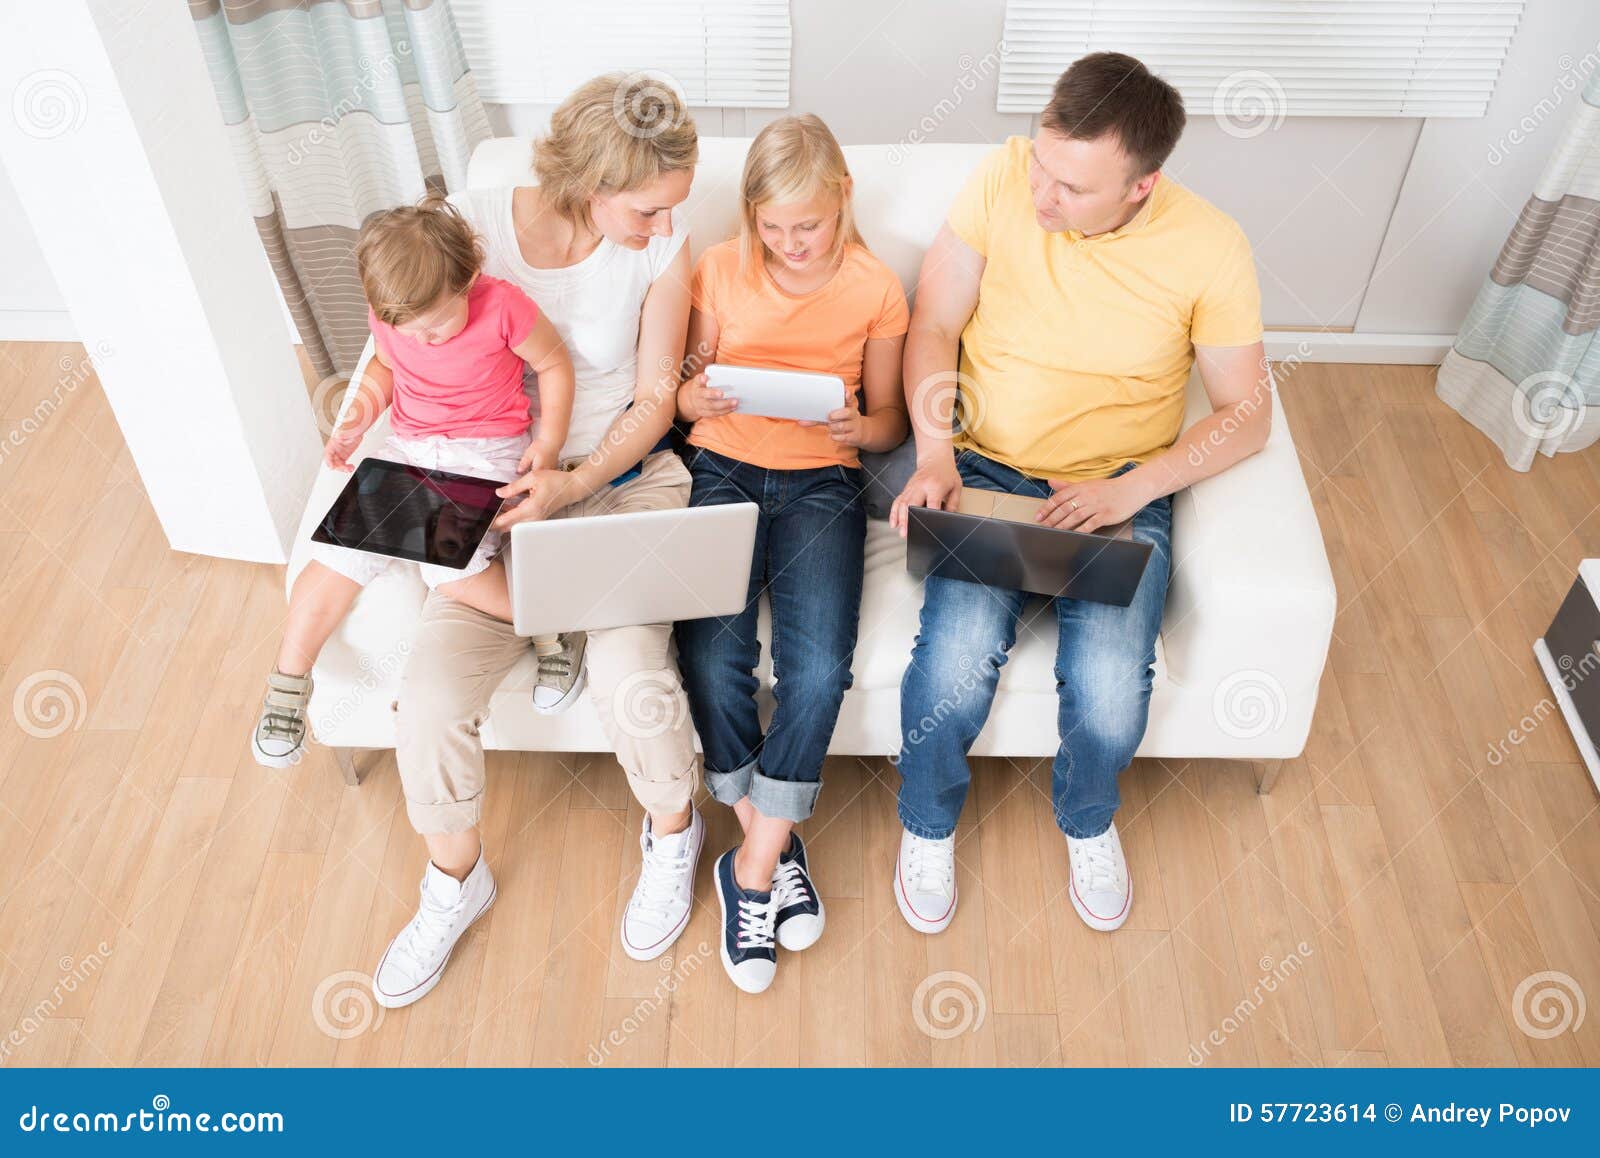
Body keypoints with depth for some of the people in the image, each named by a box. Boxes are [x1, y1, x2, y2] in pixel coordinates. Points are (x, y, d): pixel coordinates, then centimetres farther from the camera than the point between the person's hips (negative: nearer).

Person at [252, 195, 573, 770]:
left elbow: (554, 364, -4)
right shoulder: (388, 314, -4)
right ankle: (288, 685, 8)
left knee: (449, 561, -29)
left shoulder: (503, 307, -18)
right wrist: (361, 411, -1)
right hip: (406, 449, 5)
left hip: (488, 453, -4)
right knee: (342, 547, -9)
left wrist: (549, 443, -12)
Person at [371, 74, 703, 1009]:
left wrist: (574, 485, -18)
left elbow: (654, 398, -4)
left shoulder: (664, 245, -9)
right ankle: (457, 877, 17)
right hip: (498, 494, 1)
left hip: (624, 480, -1)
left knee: (630, 669, -27)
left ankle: (673, 832, 9)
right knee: (433, 693, -16)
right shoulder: (469, 225, -10)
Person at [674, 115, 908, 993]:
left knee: (819, 665, -25)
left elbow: (889, 421, 10)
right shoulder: (720, 271, 7)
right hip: (722, 467, 1)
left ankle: (752, 866, -9)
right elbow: (685, 394, 13)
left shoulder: (875, 289, 4)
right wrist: (696, 398, -11)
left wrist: (857, 427, -14)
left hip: (821, 479, -1)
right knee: (713, 657, -23)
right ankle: (774, 846, -3)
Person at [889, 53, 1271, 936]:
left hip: (1122, 490, 0)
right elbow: (933, 325, -2)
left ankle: (1086, 821, 17)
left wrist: (1132, 490, -18)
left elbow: (1246, 416, -5)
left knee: (1110, 694, -22)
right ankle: (928, 825, 11)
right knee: (953, 668, -24)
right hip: (988, 471, 1)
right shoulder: (1004, 180, -10)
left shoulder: (1210, 250, -12)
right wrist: (934, 455, -16)